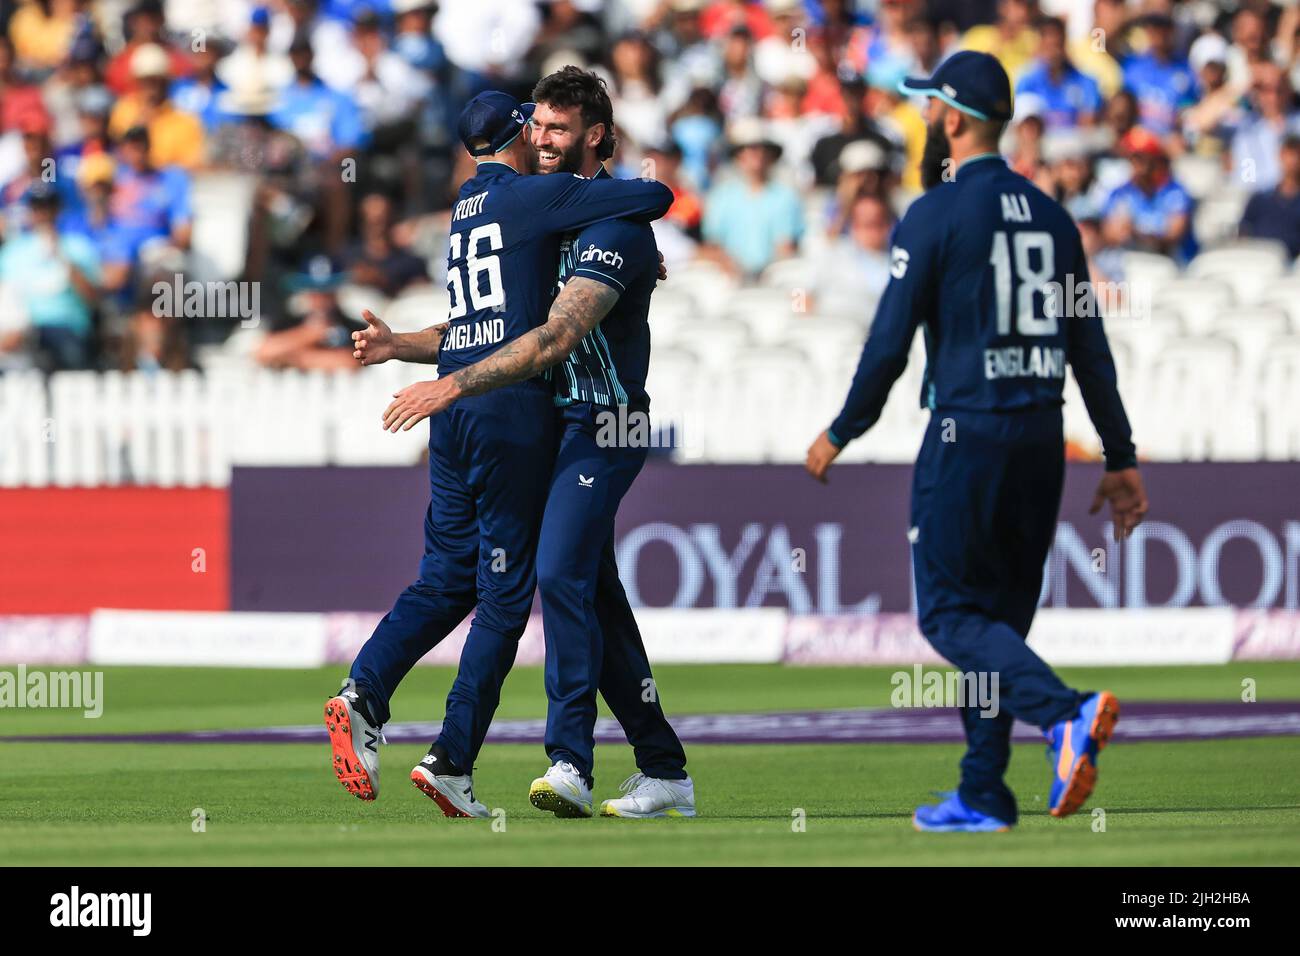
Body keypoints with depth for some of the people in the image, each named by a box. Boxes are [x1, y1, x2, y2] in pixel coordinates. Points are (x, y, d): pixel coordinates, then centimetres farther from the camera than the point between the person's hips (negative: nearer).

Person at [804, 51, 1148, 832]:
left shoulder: (936, 216, -9)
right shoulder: (1052, 217, 10)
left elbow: (890, 344, -9)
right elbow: (1090, 349, 10)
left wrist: (841, 435, 4)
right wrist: (1121, 458, 14)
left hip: (968, 432, -6)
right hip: (1043, 435, 6)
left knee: (952, 613, -3)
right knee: (1000, 613, 13)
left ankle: (1066, 713, -28)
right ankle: (984, 796, 14)